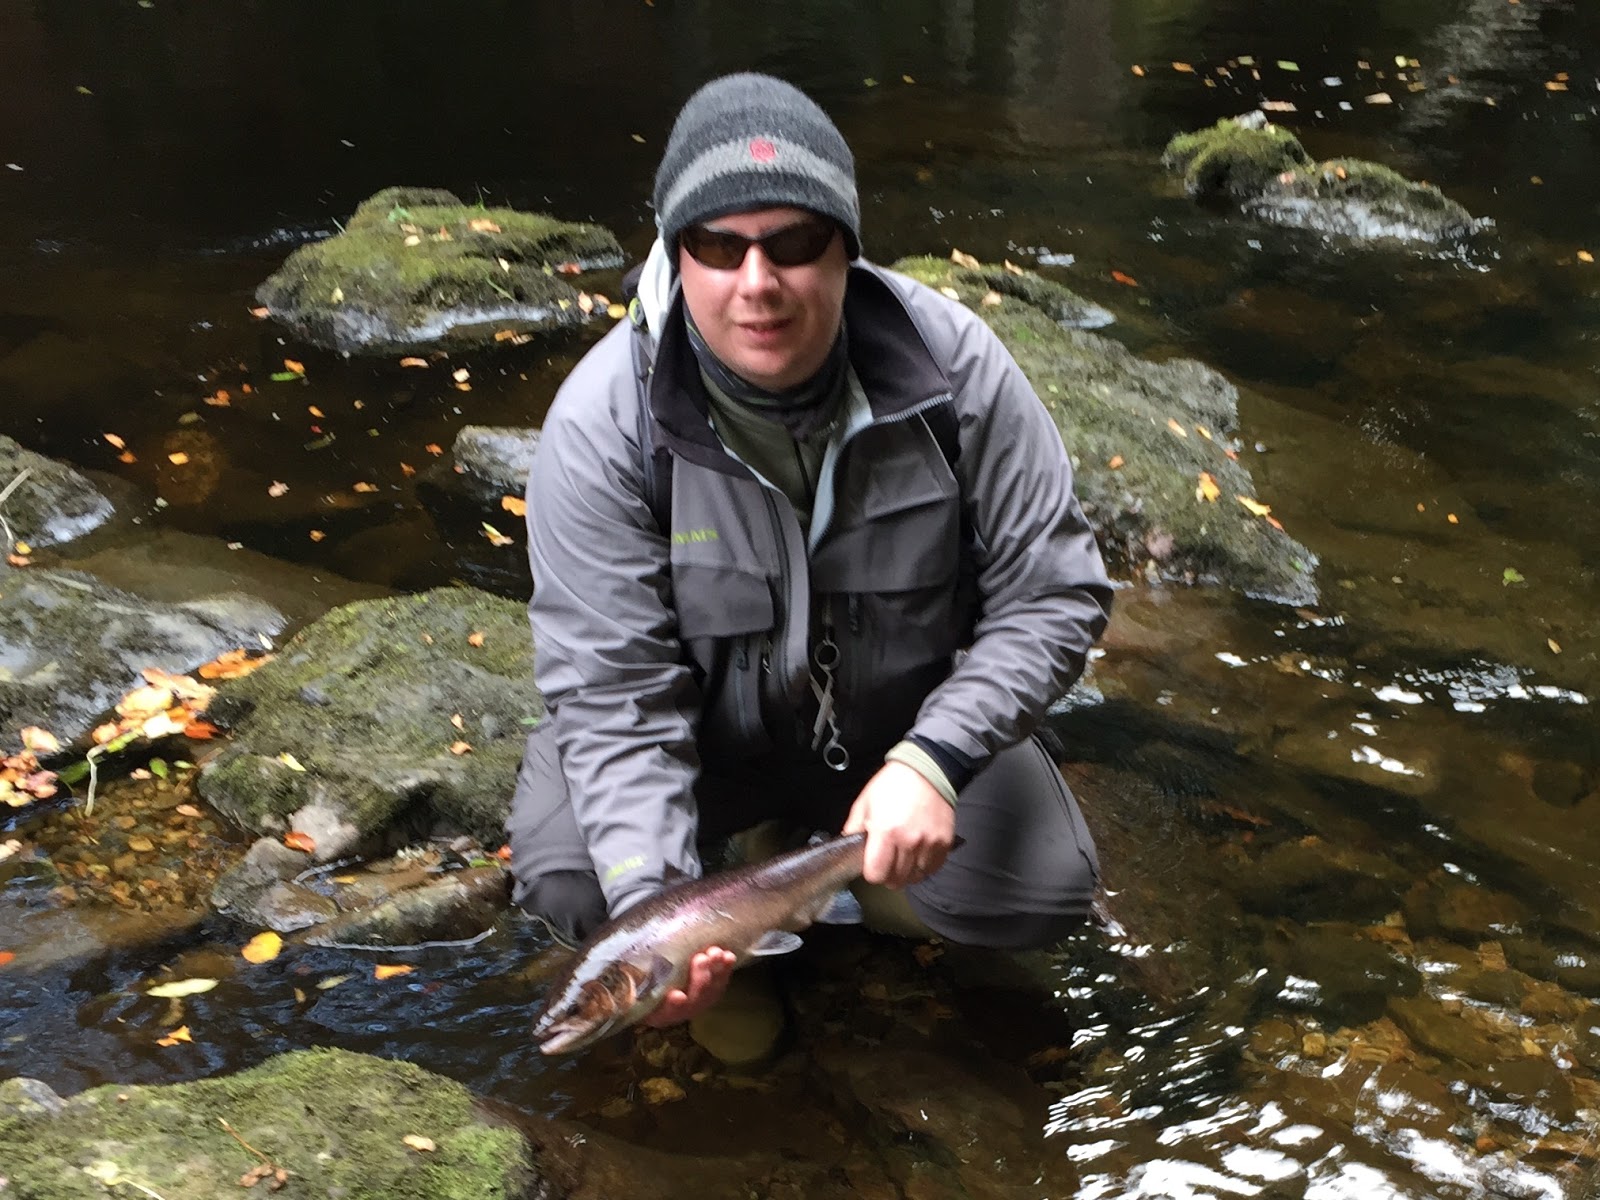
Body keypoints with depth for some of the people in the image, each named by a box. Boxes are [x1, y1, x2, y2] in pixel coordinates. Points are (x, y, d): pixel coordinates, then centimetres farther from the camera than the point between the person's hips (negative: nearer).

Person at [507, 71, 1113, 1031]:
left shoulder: (954, 364, -23)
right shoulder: (603, 422, -26)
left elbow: (1056, 593, -16)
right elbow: (614, 688, -24)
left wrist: (932, 759, -30)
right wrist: (652, 904, -38)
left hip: (908, 721, 2)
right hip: (702, 728, -1)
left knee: (1042, 894, -18)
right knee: (568, 883, -26)